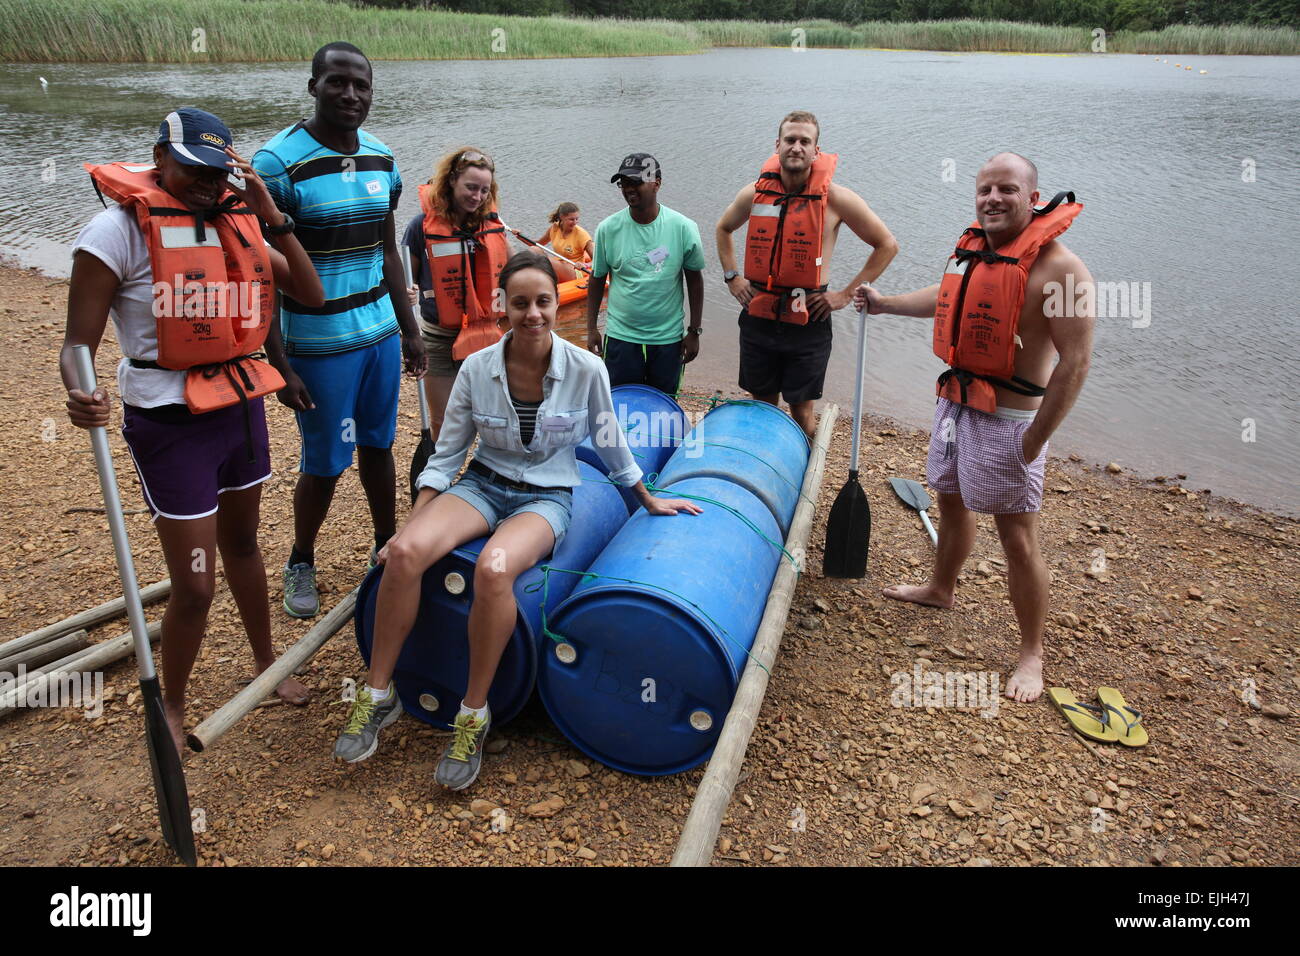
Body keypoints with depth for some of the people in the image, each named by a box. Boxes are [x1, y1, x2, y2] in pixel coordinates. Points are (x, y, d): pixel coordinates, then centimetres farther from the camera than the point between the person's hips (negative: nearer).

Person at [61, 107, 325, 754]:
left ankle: (266, 663, 44)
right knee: (195, 584, -2)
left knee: (242, 542, 23)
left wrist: (269, 215, -10)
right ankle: (171, 708, 25)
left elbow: (310, 294, -1)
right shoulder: (120, 227, -15)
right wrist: (82, 396, -37)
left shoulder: (237, 219, 3)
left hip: (240, 405, 6)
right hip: (169, 422, -6)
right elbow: (78, 342, -15)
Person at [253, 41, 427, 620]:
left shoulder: (382, 160, 6)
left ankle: (387, 547, 33)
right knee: (324, 463, 4)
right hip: (320, 344, -5)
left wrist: (409, 330, 16)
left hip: (381, 332, 5)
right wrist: (278, 363, -16)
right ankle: (300, 563, 27)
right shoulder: (278, 163, -13)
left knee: (378, 446, 15)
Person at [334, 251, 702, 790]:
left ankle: (474, 715, -16)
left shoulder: (586, 371, -10)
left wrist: (649, 501, 17)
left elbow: (611, 445, 7)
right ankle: (377, 695, -9)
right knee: (405, 553, -28)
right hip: (482, 485, 2)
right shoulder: (476, 369, -5)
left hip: (546, 497, -2)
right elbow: (446, 455, 2)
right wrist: (411, 523, -5)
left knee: (493, 568, -36)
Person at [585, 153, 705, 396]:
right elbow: (597, 279, 6)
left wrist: (694, 331, 2)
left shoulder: (683, 228, -8)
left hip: (668, 340, 0)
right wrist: (591, 328, 5)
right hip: (621, 339, 0)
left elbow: (694, 280, 2)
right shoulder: (608, 229, -5)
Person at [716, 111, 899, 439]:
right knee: (761, 406, 15)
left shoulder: (834, 198, -9)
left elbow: (887, 245, -1)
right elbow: (723, 229, 22)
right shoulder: (755, 193, 0)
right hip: (758, 318, 3)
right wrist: (732, 277, 9)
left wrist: (846, 294, -6)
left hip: (808, 323, -3)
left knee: (801, 411, 5)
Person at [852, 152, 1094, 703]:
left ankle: (1032, 654, 15)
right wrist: (885, 303, 31)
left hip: (1007, 420, -8)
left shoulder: (1058, 269, -20)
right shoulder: (972, 249, 5)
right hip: (955, 405, 8)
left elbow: (1075, 361, -21)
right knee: (951, 502, 25)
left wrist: (1034, 441, -21)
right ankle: (940, 589, 50)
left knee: (1017, 539, -1)